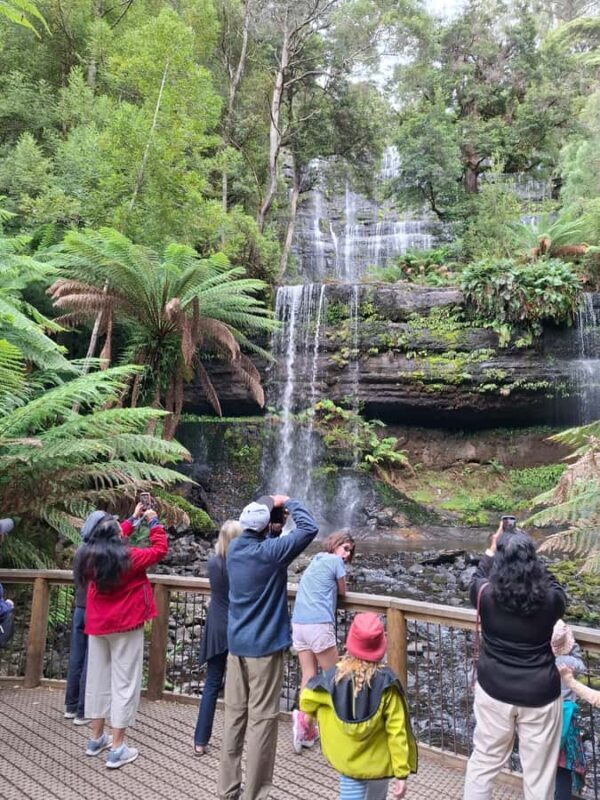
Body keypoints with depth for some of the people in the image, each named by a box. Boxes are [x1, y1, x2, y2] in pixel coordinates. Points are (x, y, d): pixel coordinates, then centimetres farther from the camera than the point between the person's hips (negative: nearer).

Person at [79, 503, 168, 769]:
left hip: (97, 626, 6)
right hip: (126, 627, -6)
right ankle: (117, 749, 7)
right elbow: (160, 549, -8)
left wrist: (134, 518, 21)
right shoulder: (128, 557, -20)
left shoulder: (90, 555, -4)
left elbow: (111, 544, 17)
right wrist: (153, 522, 3)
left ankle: (96, 738, 30)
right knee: (124, 683, 2)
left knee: (97, 679, 17)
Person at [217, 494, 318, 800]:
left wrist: (268, 508, 10)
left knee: (234, 715, 15)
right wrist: (288, 502, -5)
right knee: (262, 720, 4)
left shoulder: (234, 547, 0)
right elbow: (310, 528, -17)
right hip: (264, 645, -7)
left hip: (236, 644, 7)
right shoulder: (270, 551, -20)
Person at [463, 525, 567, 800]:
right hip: (540, 696, 0)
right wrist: (526, 552, 9)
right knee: (539, 774, 16)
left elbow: (478, 578, 9)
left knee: (483, 762, 19)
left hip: (494, 692, 1)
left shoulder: (486, 595, -15)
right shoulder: (549, 600, -17)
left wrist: (493, 548, 18)